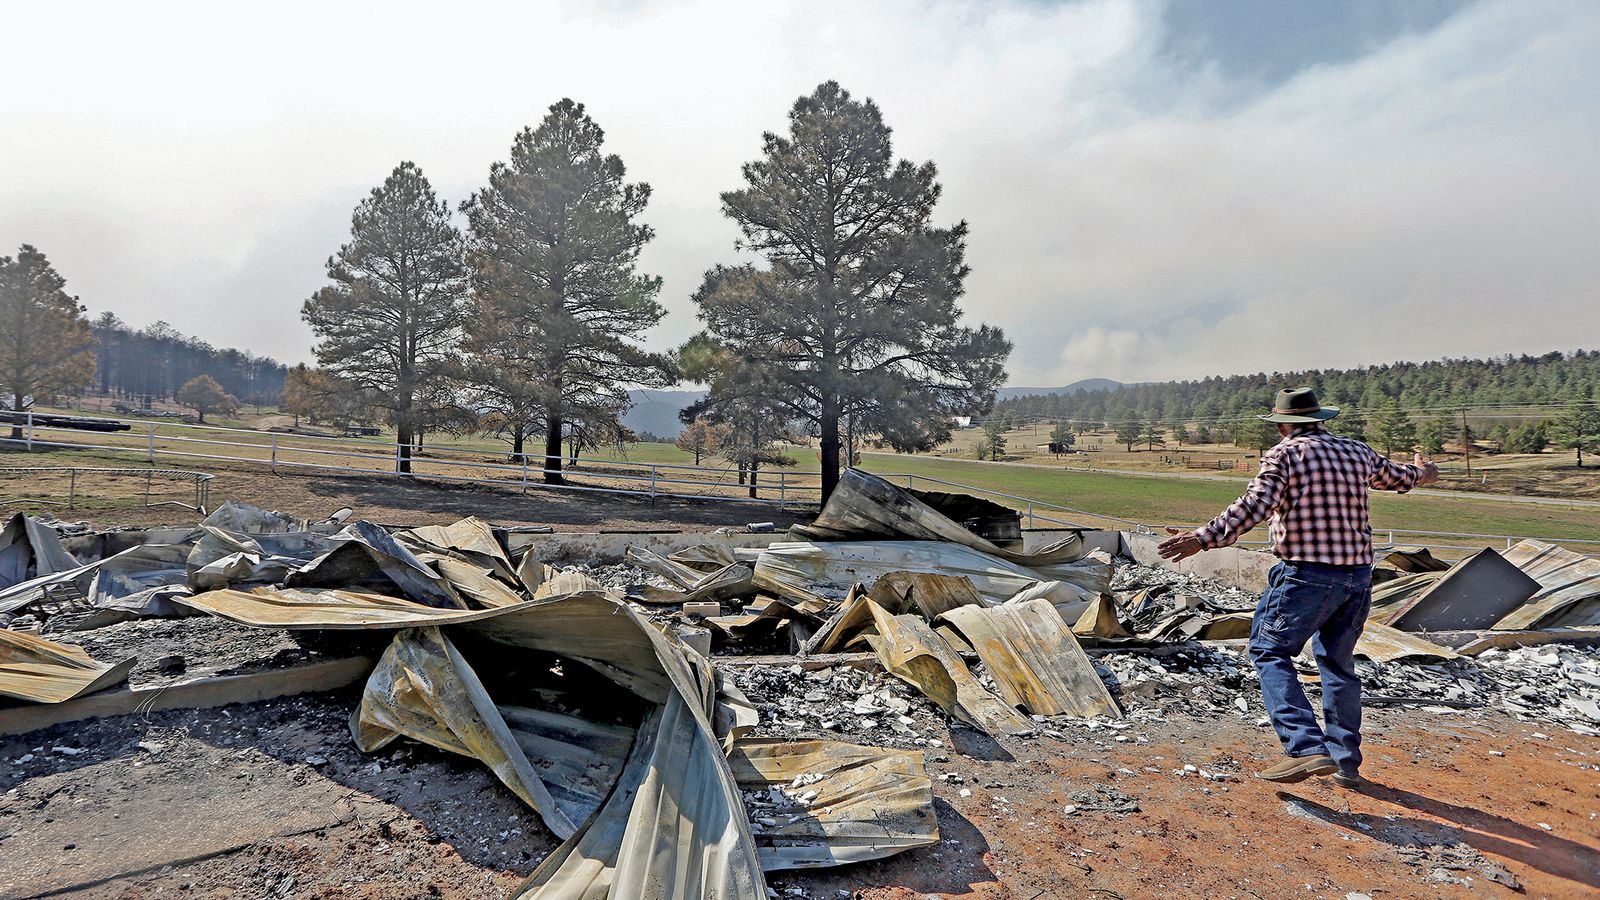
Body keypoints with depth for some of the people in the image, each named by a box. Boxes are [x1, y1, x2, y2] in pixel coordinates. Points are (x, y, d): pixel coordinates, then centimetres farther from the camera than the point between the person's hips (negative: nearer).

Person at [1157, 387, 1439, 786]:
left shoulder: (1284, 455, -7)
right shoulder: (1357, 452, 12)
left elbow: (1254, 506, -22)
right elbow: (1393, 475, 32)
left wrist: (1202, 538, -28)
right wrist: (1421, 473, 56)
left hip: (1306, 575, -7)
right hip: (1358, 574, 7)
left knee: (1270, 652, 0)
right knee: (1338, 663, 18)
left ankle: (1306, 747, -13)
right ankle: (1345, 761, 25)